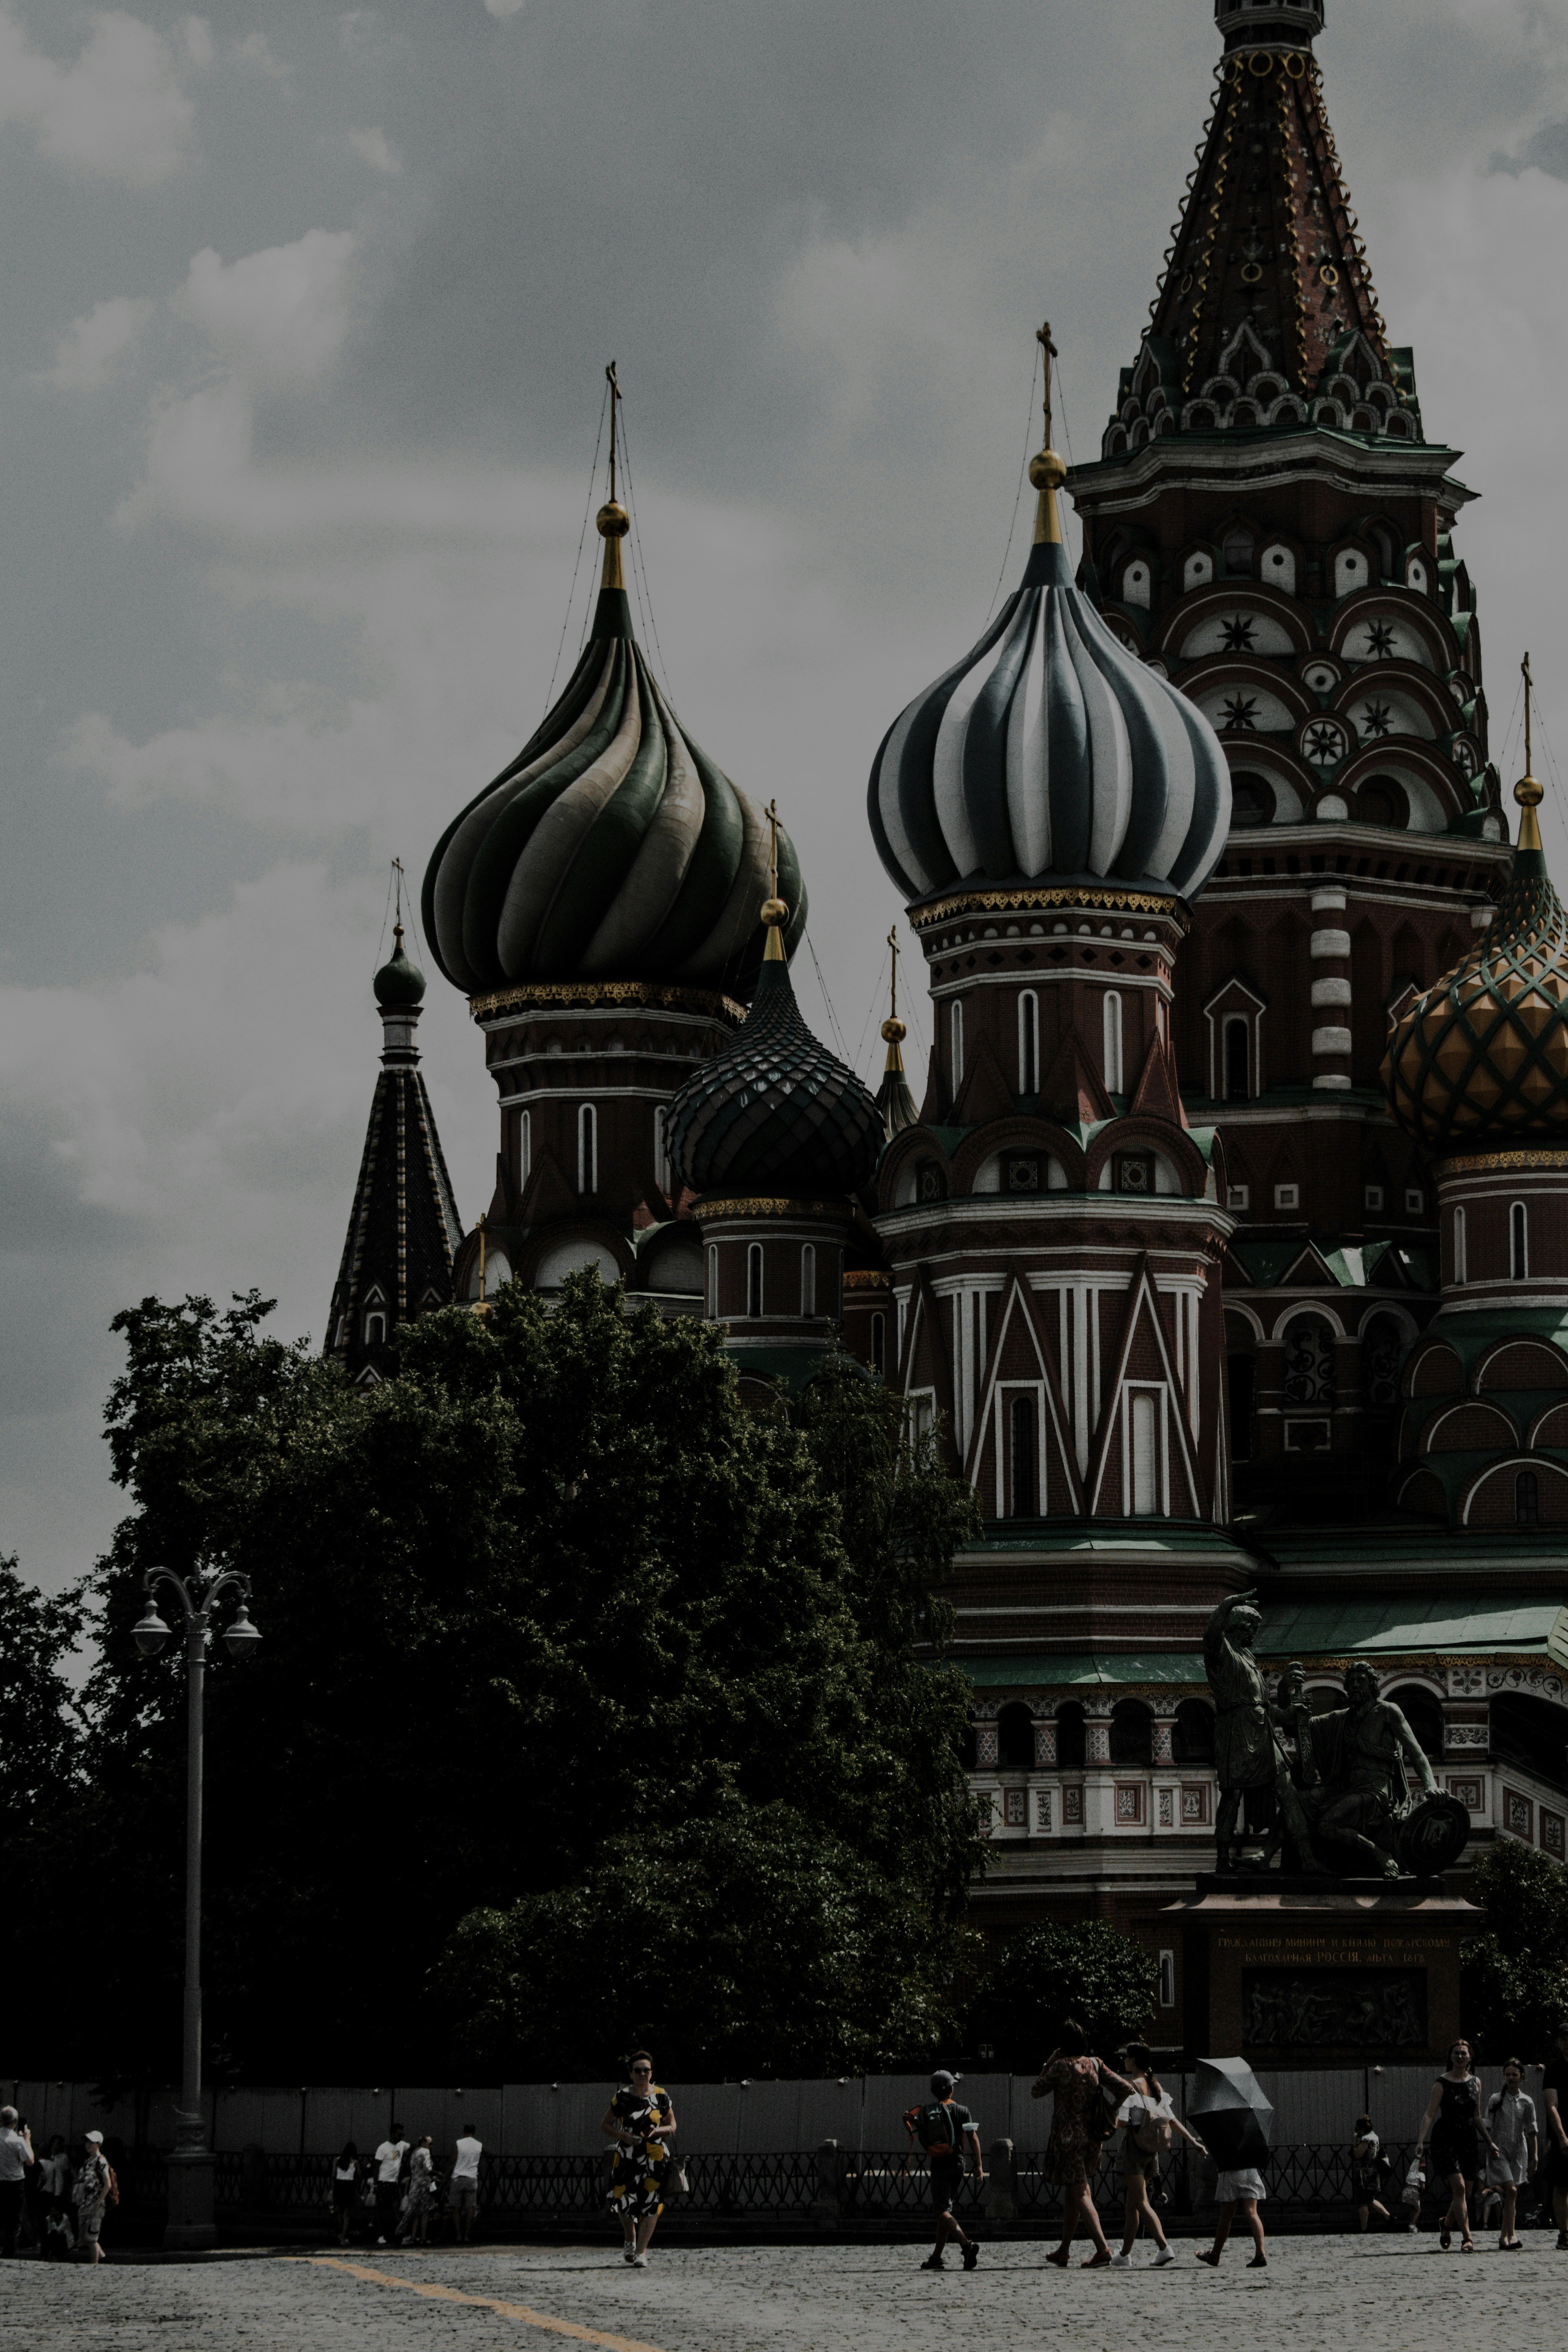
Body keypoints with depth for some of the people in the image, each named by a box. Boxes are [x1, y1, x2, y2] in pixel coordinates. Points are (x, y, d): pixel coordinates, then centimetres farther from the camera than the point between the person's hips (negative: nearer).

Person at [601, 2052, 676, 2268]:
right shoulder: (622, 2098, 0)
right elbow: (606, 2125, 6)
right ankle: (630, 2239, 27)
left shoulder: (661, 2097, 3)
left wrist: (658, 2131, -10)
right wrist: (623, 2136, -12)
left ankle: (641, 2252, -3)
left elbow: (672, 2125, 11)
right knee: (623, 2199, -4)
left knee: (651, 2203, -9)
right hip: (627, 2155, 0)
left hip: (655, 2156, 0)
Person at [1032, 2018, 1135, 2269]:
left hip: (1068, 2135, -6)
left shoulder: (1061, 2067, -12)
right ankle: (1064, 2251, 25)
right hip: (1092, 2135, 6)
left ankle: (1102, 2248, -24)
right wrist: (1111, 2114, 12)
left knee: (1081, 2194, -9)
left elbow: (1036, 2092, 0)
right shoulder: (1096, 2065, 3)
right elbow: (1126, 2088, 2)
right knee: (1072, 2193, 18)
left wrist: (1049, 2063, 6)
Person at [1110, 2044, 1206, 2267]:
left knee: (1141, 2203, -11)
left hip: (1134, 2146, -7)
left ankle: (1163, 2247, -26)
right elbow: (1172, 2119, 9)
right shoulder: (1156, 2086, 11)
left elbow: (1123, 2121, -17)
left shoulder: (1131, 2086, -11)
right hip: (1151, 2150, 7)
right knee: (1132, 2204, 14)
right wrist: (1193, 2141, 13)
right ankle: (1125, 2254, 18)